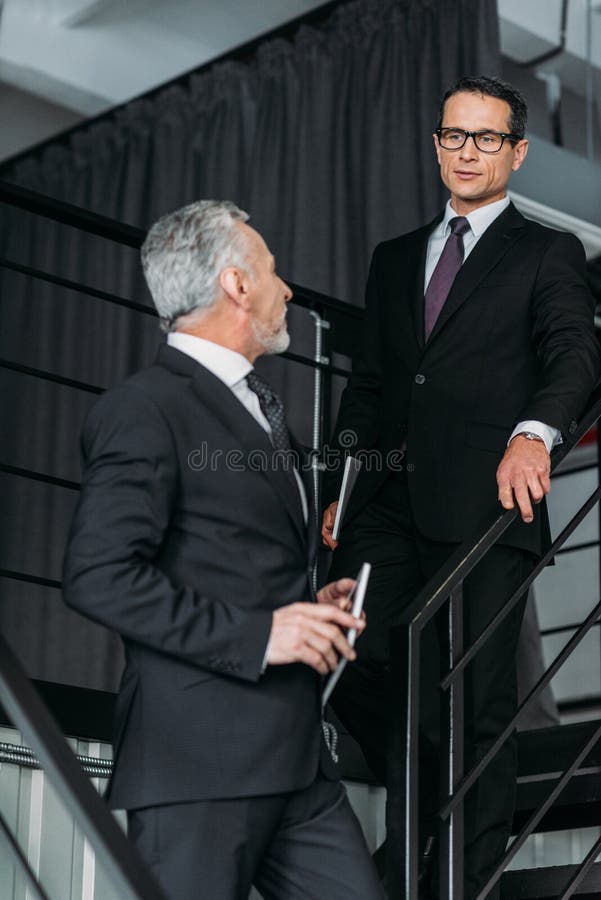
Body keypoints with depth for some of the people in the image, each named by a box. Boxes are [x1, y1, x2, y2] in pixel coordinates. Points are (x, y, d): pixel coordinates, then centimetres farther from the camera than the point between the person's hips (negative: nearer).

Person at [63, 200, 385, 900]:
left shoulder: (261, 408, 24)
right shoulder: (143, 410, -8)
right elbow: (98, 575, -18)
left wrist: (314, 607, 13)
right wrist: (255, 635, -18)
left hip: (296, 760, 9)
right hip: (201, 764, -9)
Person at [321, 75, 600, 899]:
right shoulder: (395, 259, 23)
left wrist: (534, 431, -30)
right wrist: (340, 488, 11)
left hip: (483, 503, -4)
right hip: (389, 504, 4)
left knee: (483, 701, -2)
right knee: (349, 664, -6)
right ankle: (423, 795, 20)